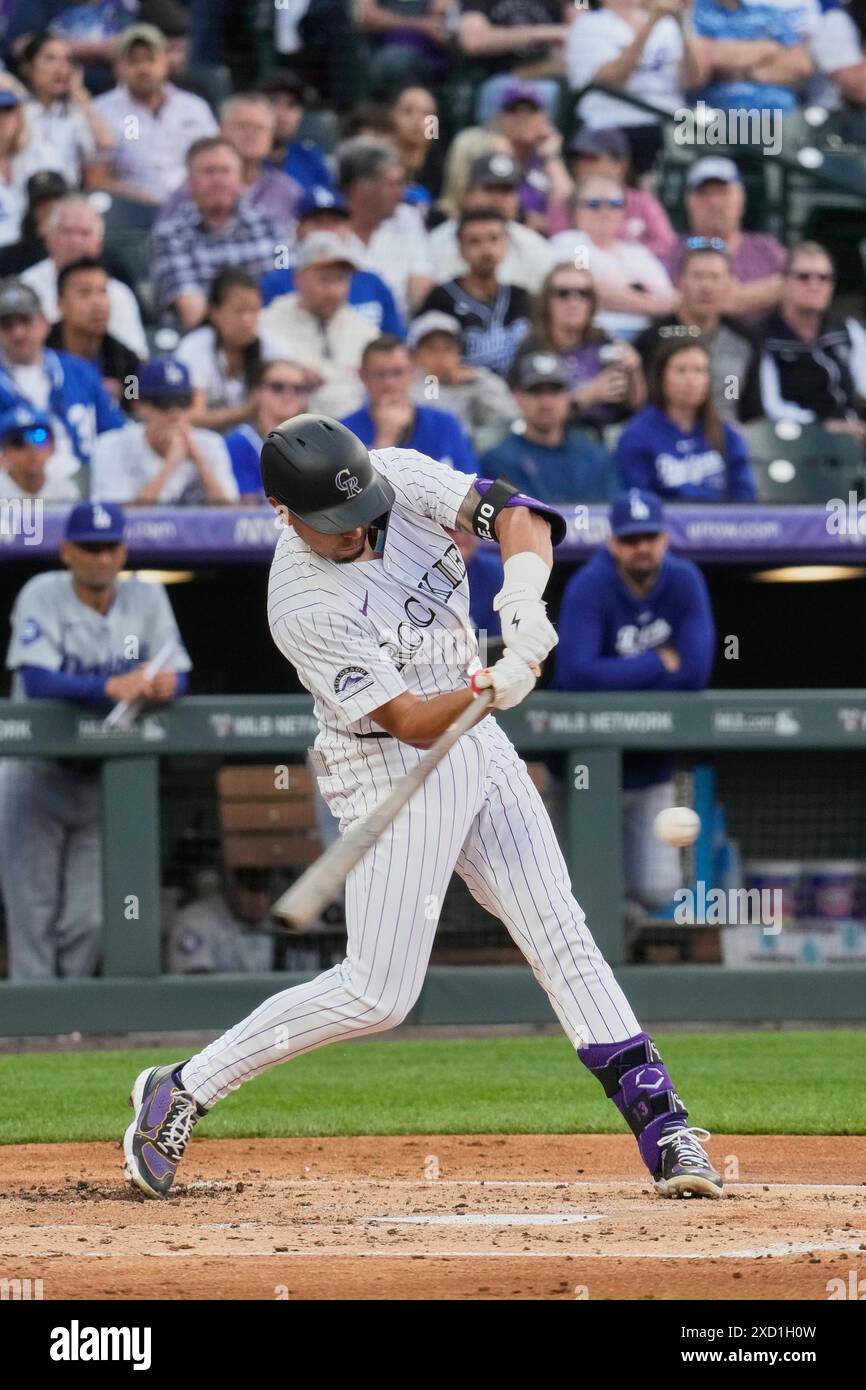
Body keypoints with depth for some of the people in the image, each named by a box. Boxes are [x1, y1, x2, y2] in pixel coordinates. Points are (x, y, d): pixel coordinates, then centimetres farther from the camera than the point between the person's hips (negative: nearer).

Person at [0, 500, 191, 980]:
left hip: (107, 775, 3)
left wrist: (164, 686, -31)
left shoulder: (147, 598, 0)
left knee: (89, 919, 2)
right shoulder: (41, 596, -11)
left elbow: (177, 677, -6)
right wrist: (109, 687, -40)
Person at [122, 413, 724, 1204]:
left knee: (560, 934, 2)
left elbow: (513, 515, -16)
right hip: (394, 773, -6)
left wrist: (523, 597, -36)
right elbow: (411, 722, -26)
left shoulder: (400, 479, -9)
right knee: (377, 994, -7)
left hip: (478, 747, 6)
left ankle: (661, 1127, 3)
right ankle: (182, 1091, 5)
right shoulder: (302, 607, -25)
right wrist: (488, 687, -44)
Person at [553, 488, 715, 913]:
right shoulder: (589, 587, -17)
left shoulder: (684, 581, -6)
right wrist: (659, 663, -19)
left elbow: (696, 672, -15)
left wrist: (623, 676, -17)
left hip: (652, 767, 3)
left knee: (657, 892, -1)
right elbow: (576, 674, -30)